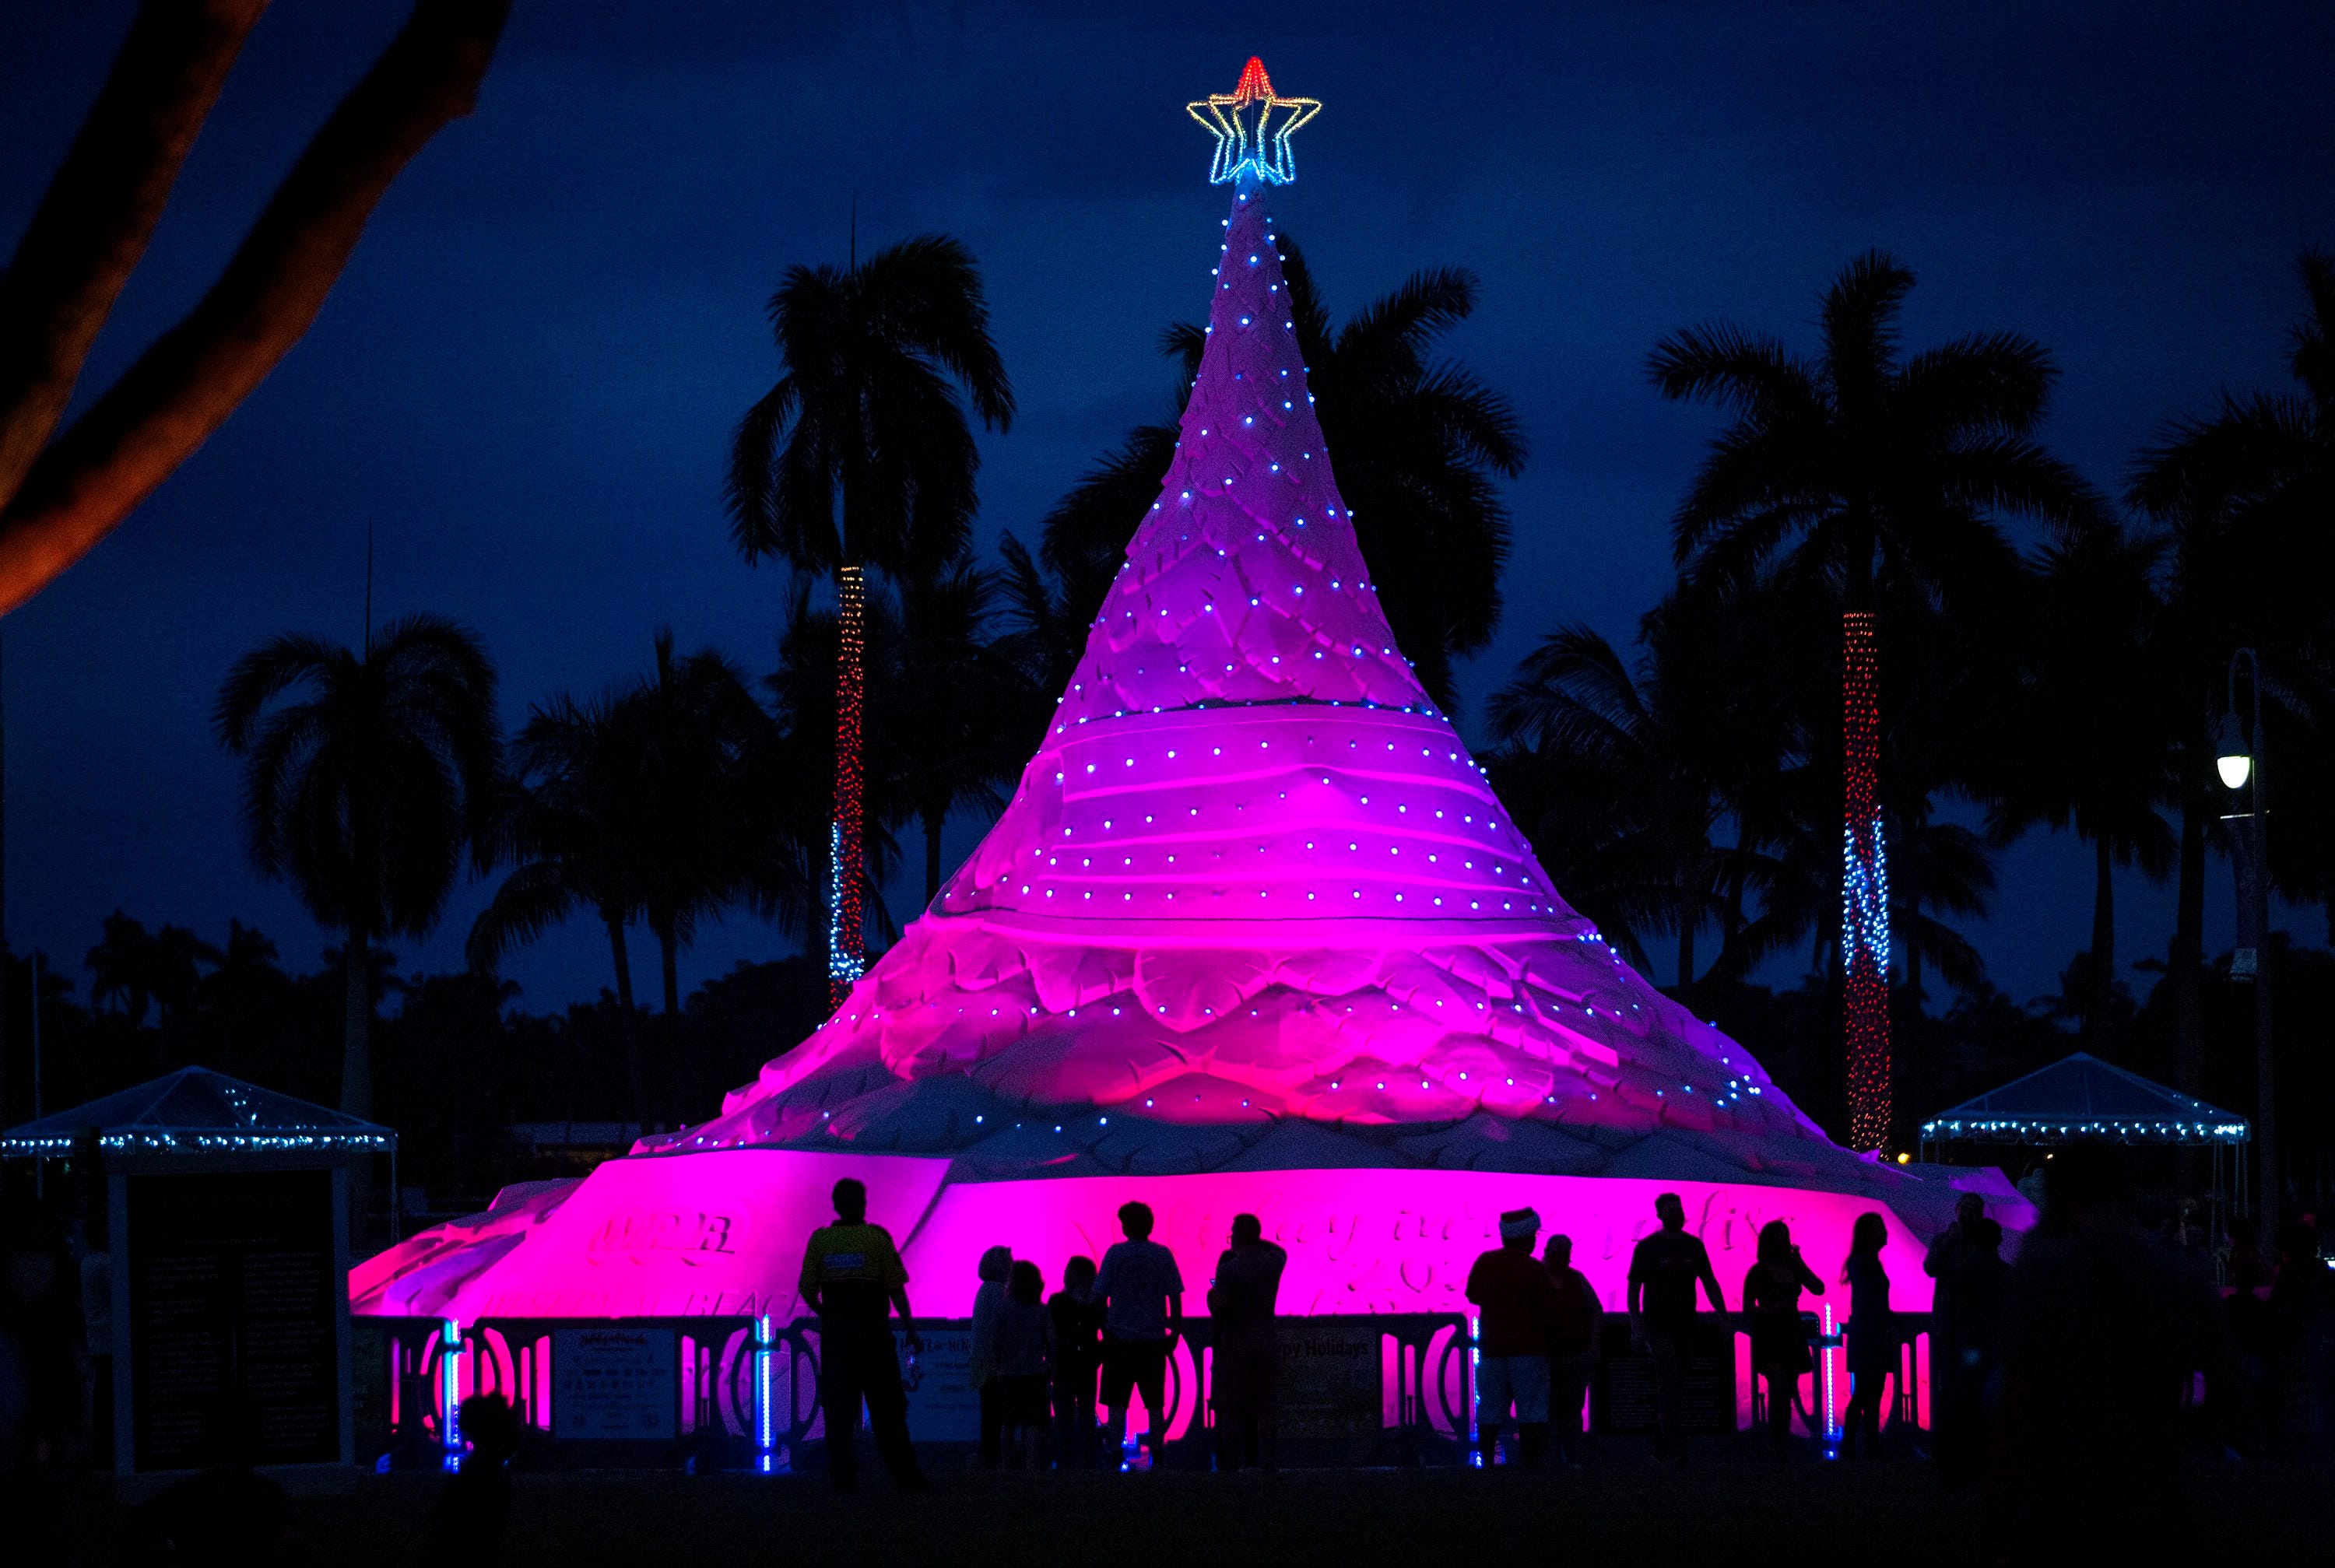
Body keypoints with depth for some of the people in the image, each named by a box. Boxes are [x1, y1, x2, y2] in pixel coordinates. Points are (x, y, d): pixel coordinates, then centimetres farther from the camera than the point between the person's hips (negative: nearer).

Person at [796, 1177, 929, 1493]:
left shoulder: (820, 1240, 1)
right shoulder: (878, 1238, -5)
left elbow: (807, 1291, 1)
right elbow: (896, 1289, -6)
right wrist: (911, 1331, 3)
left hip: (835, 1336, 2)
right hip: (874, 1335, -2)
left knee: (838, 1410, 6)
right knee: (887, 1410, 2)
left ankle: (843, 1479, 3)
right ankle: (907, 1479, 1)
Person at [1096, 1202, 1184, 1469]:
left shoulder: (1115, 1253, -3)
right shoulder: (1163, 1255, -1)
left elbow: (1100, 1296, -2)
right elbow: (1175, 1297, 0)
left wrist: (1104, 1327, 10)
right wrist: (1176, 1329, 11)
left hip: (1120, 1339, -1)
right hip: (1153, 1341, 1)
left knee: (1117, 1404, 4)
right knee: (1154, 1404, 8)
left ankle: (1117, 1456, 1)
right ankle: (1156, 1456, 6)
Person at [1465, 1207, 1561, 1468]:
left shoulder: (1484, 1263, 3)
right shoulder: (1535, 1270, -10)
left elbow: (1473, 1295, 18)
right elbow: (1551, 1312, -10)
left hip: (1492, 1348, 4)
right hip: (1529, 1349, -4)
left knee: (1490, 1410, 9)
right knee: (1531, 1410, -2)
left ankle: (1487, 1462, 7)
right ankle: (1531, 1462, -8)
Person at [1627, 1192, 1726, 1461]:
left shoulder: (1693, 1246, 9)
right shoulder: (1647, 1247, -4)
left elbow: (1710, 1283, 15)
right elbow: (1633, 1289, -4)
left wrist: (1724, 1317, 6)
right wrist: (1636, 1327, -13)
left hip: (1684, 1325, 5)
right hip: (1658, 1325, -5)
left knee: (1674, 1388, 7)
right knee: (1668, 1382, -16)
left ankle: (1661, 1448, 13)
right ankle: (1674, 1447, -21)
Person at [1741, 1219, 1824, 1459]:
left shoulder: (1793, 1268, 9)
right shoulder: (1758, 1272, -4)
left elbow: (1818, 1288, -3)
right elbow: (1748, 1309, -4)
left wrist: (1799, 1261, -5)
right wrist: (1774, 1308, -18)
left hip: (1791, 1335, 5)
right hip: (1769, 1337, -5)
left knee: (1787, 1393, 6)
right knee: (1779, 1385, -19)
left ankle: (1781, 1444, 14)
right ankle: (1777, 1443, -13)